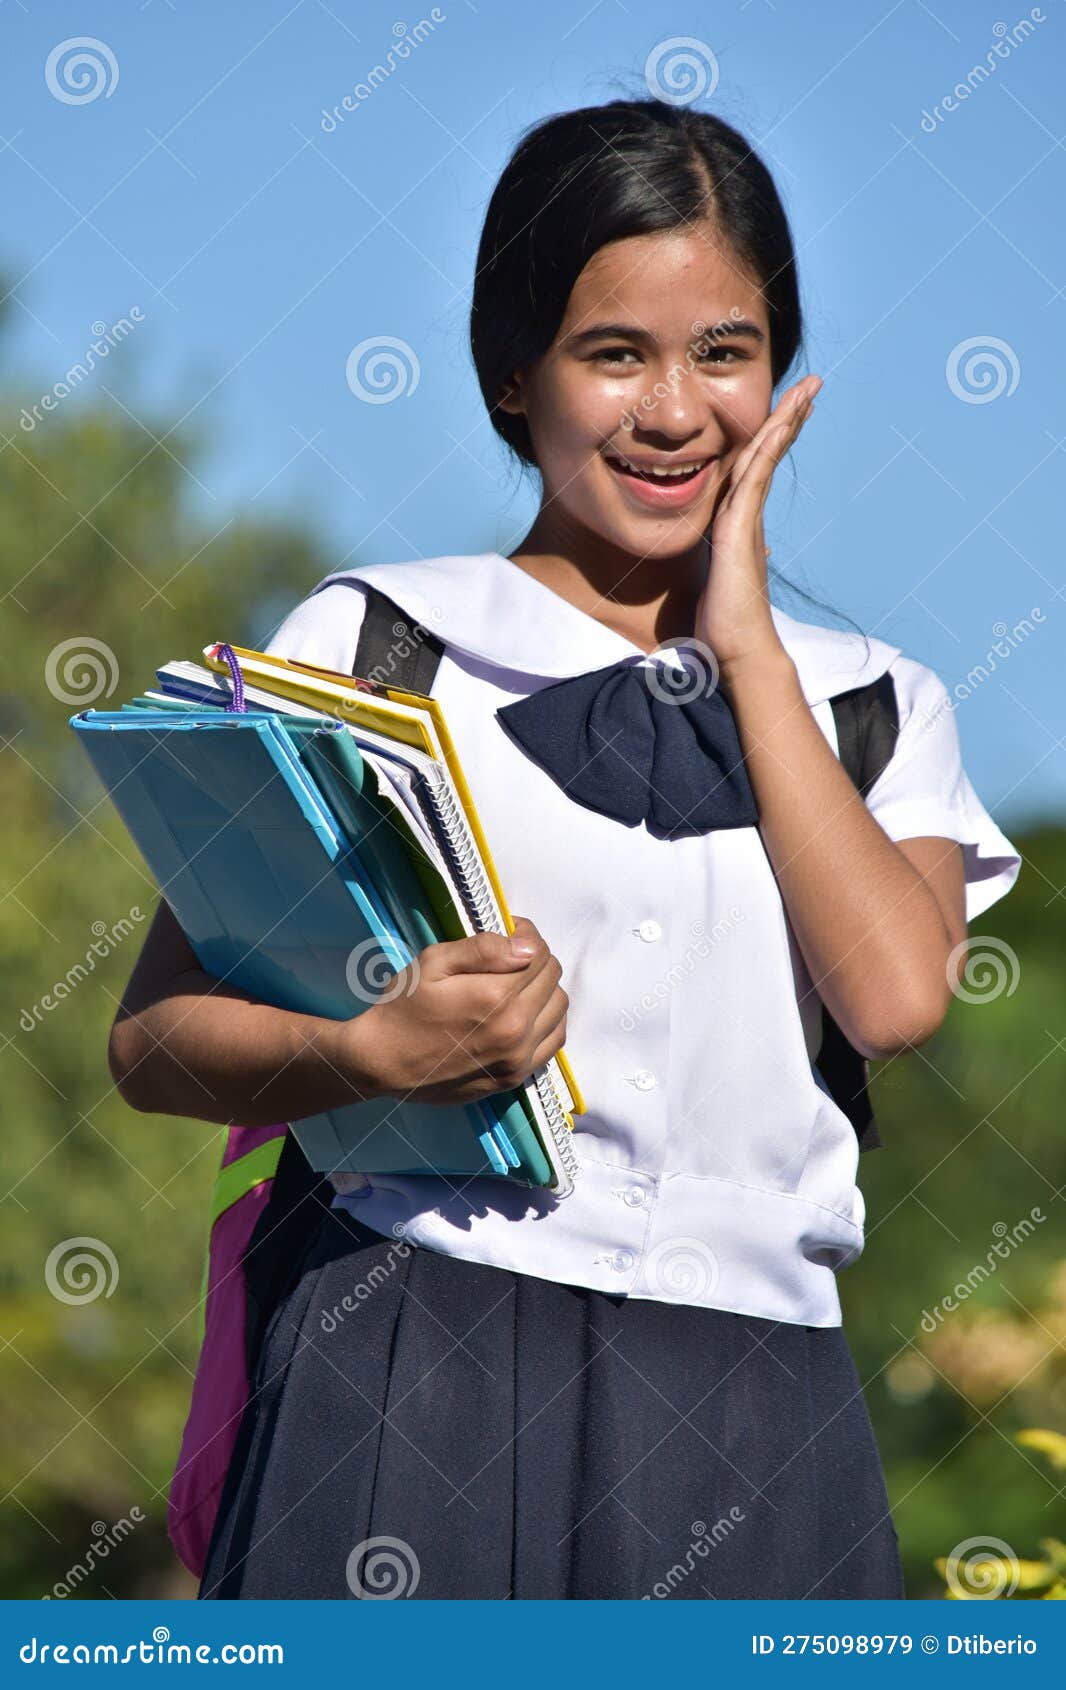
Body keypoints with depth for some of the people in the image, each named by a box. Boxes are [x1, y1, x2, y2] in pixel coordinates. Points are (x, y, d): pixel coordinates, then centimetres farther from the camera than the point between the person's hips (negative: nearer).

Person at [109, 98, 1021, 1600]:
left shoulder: (872, 703, 14)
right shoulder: (372, 643, 5)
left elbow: (897, 993, -7)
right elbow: (155, 1039, 2)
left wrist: (742, 642, 0)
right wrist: (375, 1054, -18)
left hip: (749, 1400, 2)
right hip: (421, 1350, -2)